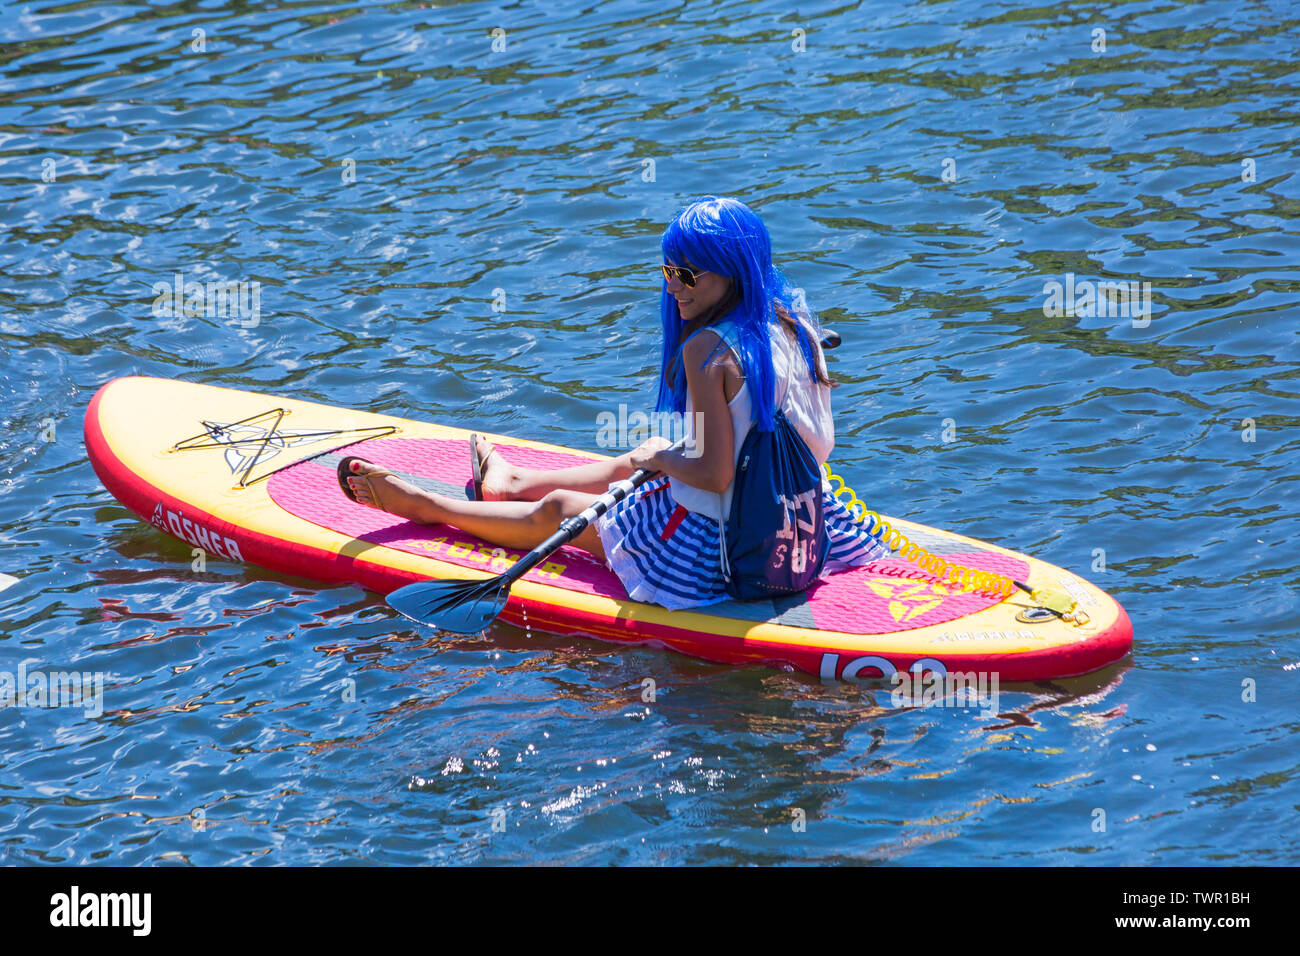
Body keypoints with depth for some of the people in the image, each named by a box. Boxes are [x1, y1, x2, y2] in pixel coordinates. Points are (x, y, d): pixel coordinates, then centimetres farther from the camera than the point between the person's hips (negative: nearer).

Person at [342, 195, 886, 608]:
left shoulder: (707, 349, -24)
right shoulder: (795, 324, -1)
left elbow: (714, 473, -26)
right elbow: (818, 447, 8)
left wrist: (659, 457, -6)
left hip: (708, 547, -8)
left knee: (557, 511, 15)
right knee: (638, 464, 33)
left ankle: (427, 505, 37)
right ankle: (513, 484, 59)